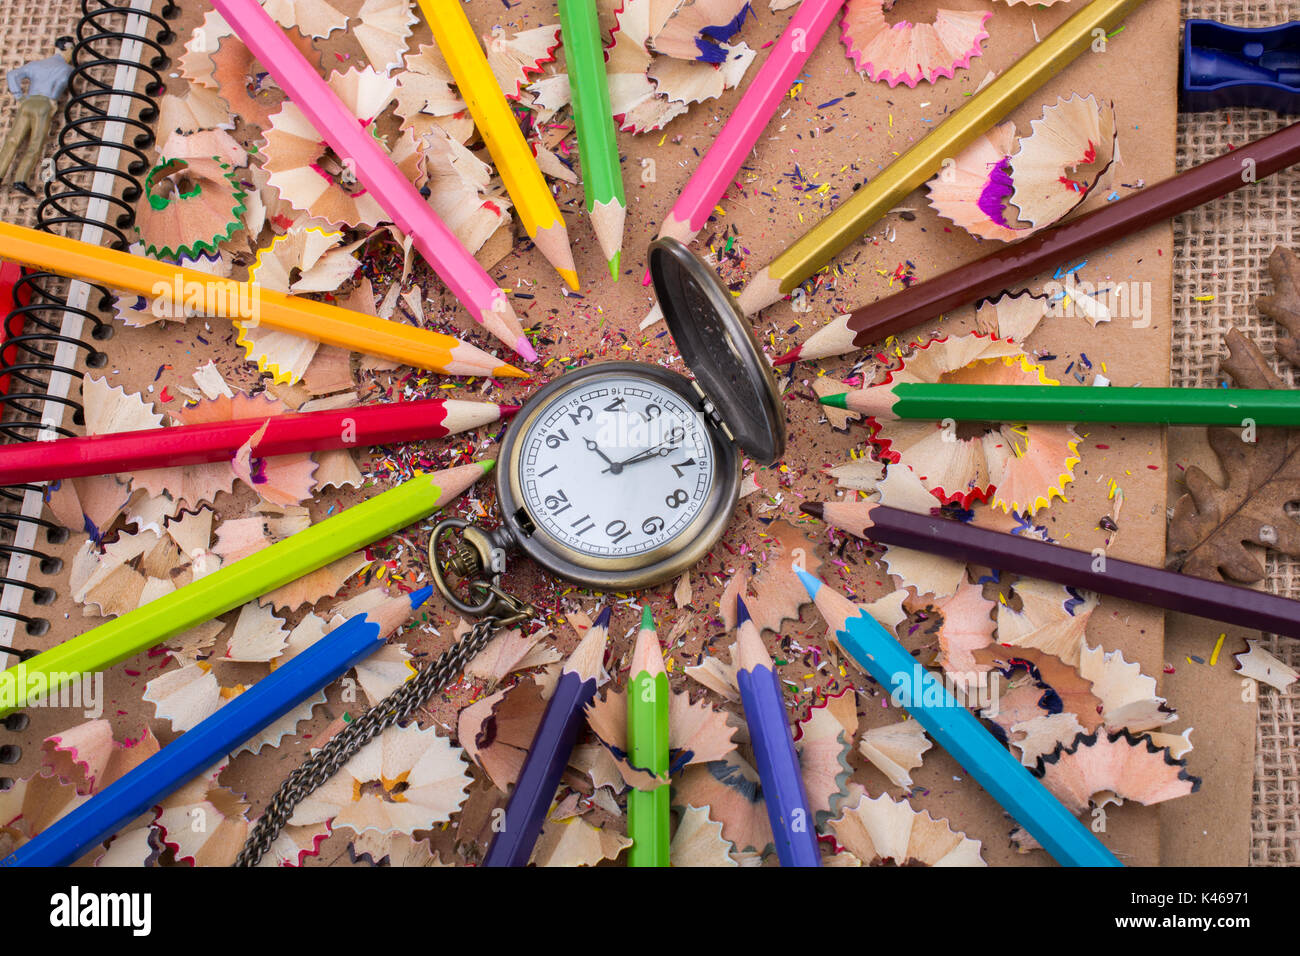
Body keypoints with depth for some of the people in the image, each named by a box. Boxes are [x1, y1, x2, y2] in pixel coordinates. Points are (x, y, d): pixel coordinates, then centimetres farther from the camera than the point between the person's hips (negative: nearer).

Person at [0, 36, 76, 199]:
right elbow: (62, 82, -12)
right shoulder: (66, 68, 11)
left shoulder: (36, 64, 26)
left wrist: (19, 97, 13)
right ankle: (21, 179, -22)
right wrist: (53, 100, 1)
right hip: (44, 106, -4)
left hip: (27, 104, 4)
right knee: (35, 146, -9)